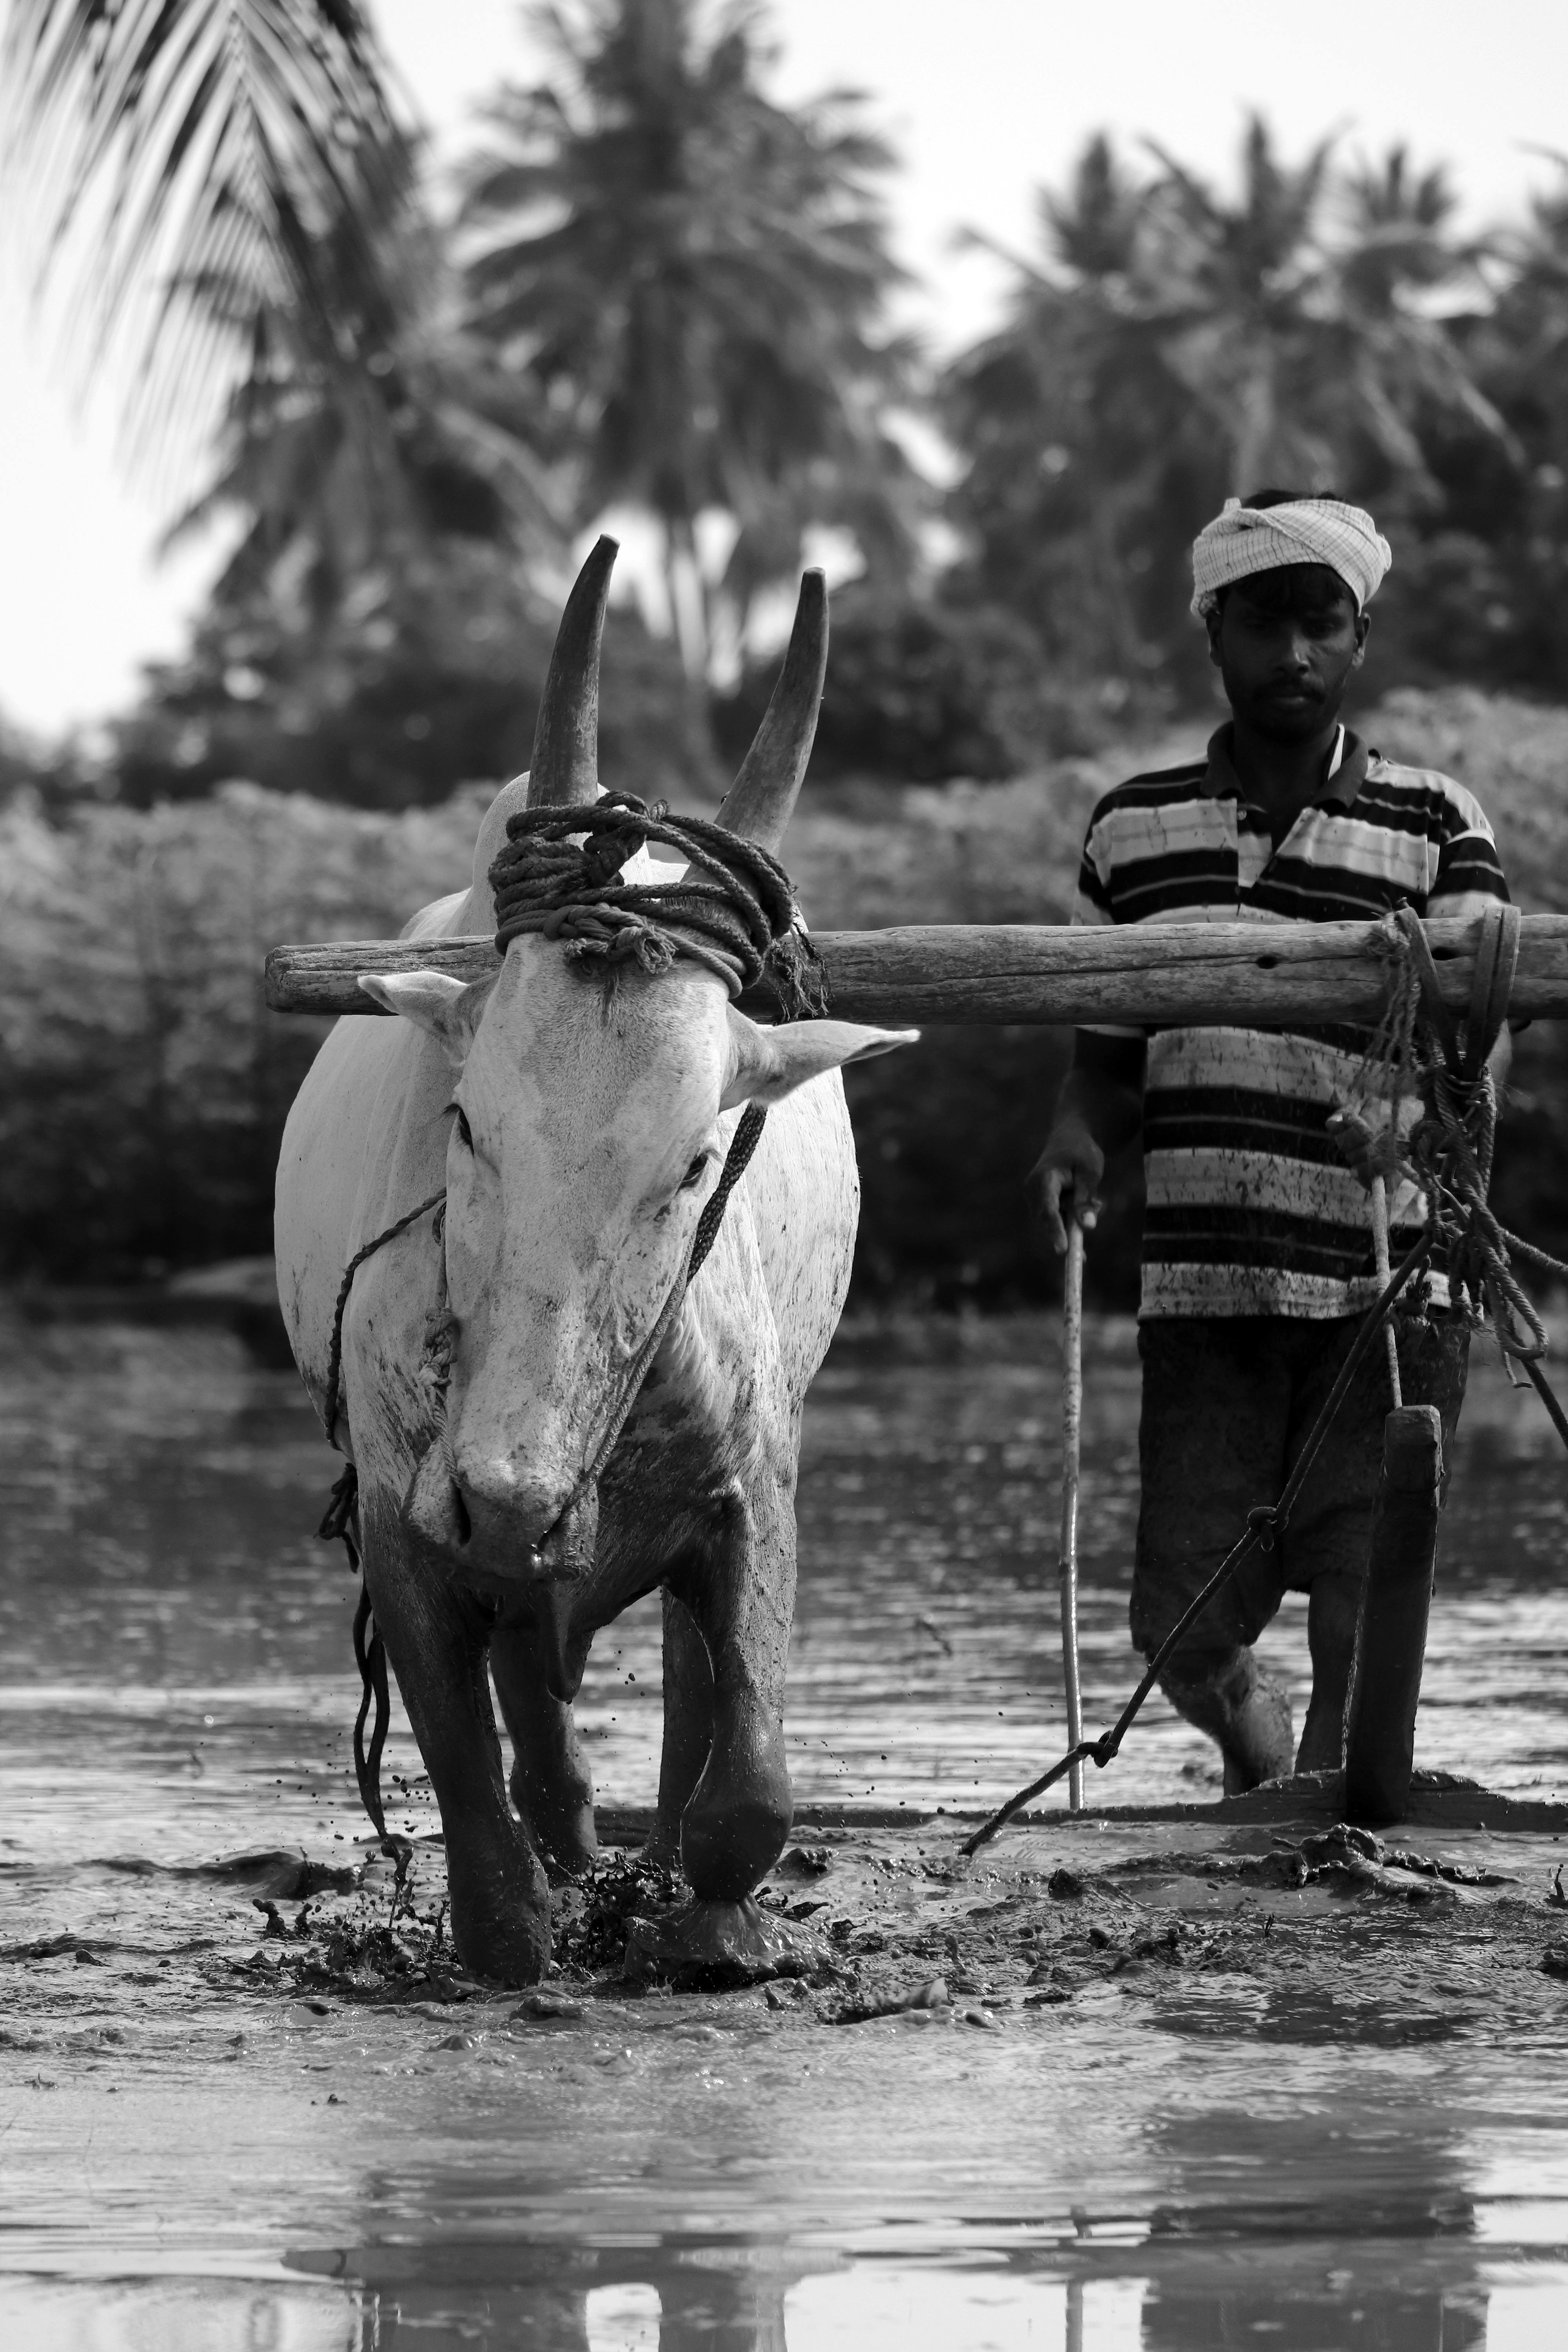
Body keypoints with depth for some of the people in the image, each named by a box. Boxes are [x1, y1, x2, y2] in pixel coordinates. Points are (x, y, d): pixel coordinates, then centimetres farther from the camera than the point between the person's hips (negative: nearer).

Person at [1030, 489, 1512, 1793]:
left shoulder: (1438, 828, 1)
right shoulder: (1135, 829, 10)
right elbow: (1108, 1050, 16)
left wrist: (1416, 1113, -30)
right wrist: (1078, 1136, -5)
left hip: (1389, 1290, -2)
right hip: (1204, 1290, 2)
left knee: (1361, 1627, -6)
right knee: (1184, 1628, 0)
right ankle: (1259, 1751, 33)